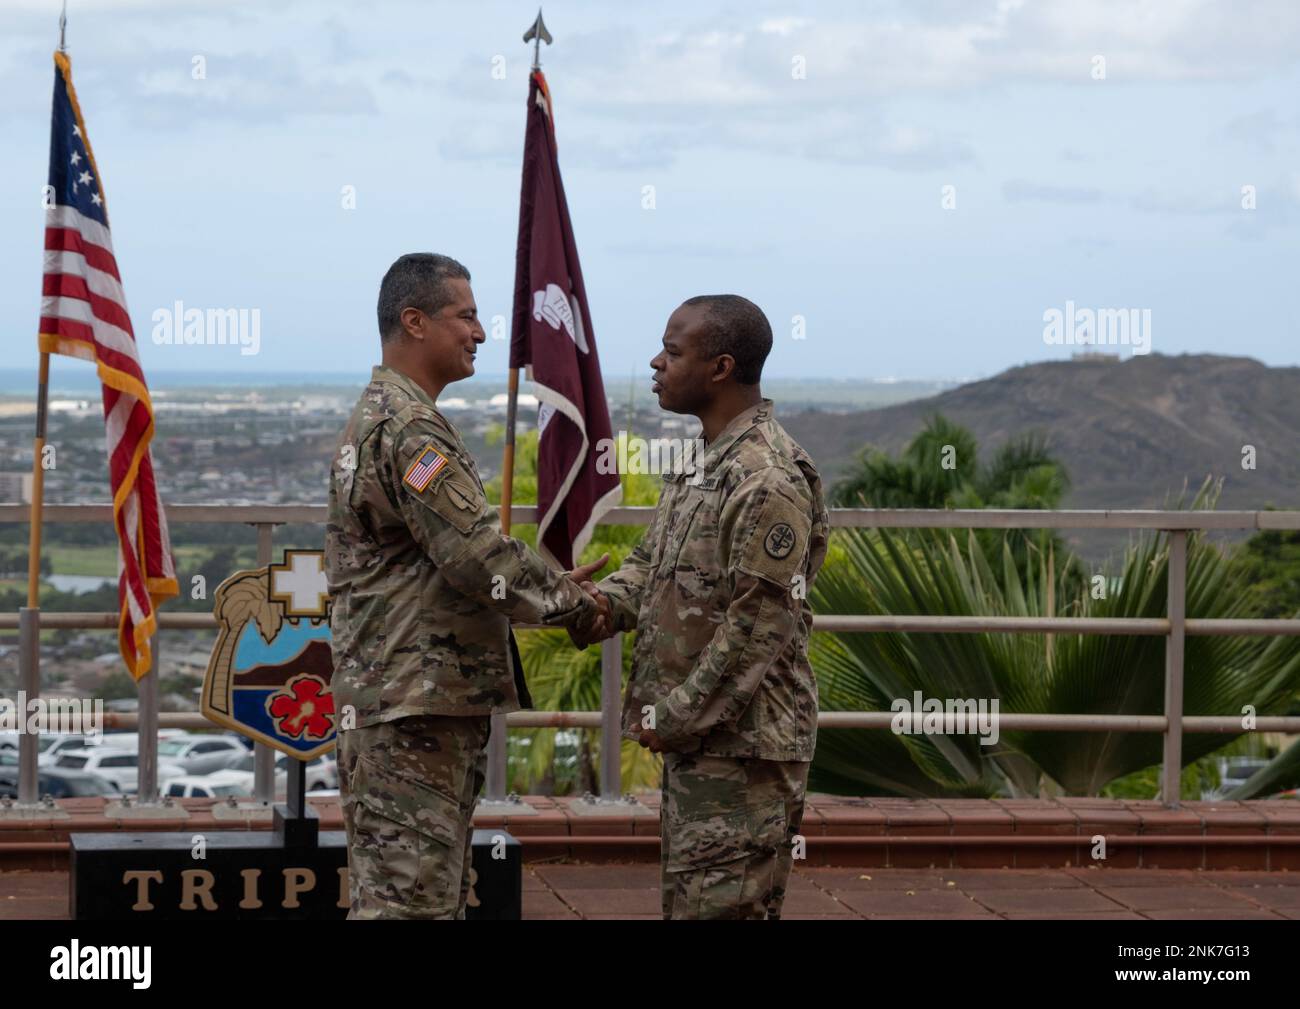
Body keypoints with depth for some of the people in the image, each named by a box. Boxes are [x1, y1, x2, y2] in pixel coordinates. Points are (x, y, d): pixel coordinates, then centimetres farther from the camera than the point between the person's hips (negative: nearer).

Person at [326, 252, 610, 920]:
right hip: (410, 708, -11)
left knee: (436, 892, 14)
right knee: (408, 896, -10)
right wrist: (569, 603, -6)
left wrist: (550, 586, 13)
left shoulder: (378, 417, 20)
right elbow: (478, 553, -20)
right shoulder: (408, 428, -16)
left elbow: (456, 555, 24)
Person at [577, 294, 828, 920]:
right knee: (684, 902, 15)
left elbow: (757, 630, -21)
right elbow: (654, 559, 19)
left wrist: (672, 717, -17)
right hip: (693, 739, 10)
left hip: (741, 746, -10)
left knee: (720, 908, -8)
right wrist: (603, 603, -3)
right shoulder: (704, 463, 13)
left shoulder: (769, 481, -19)